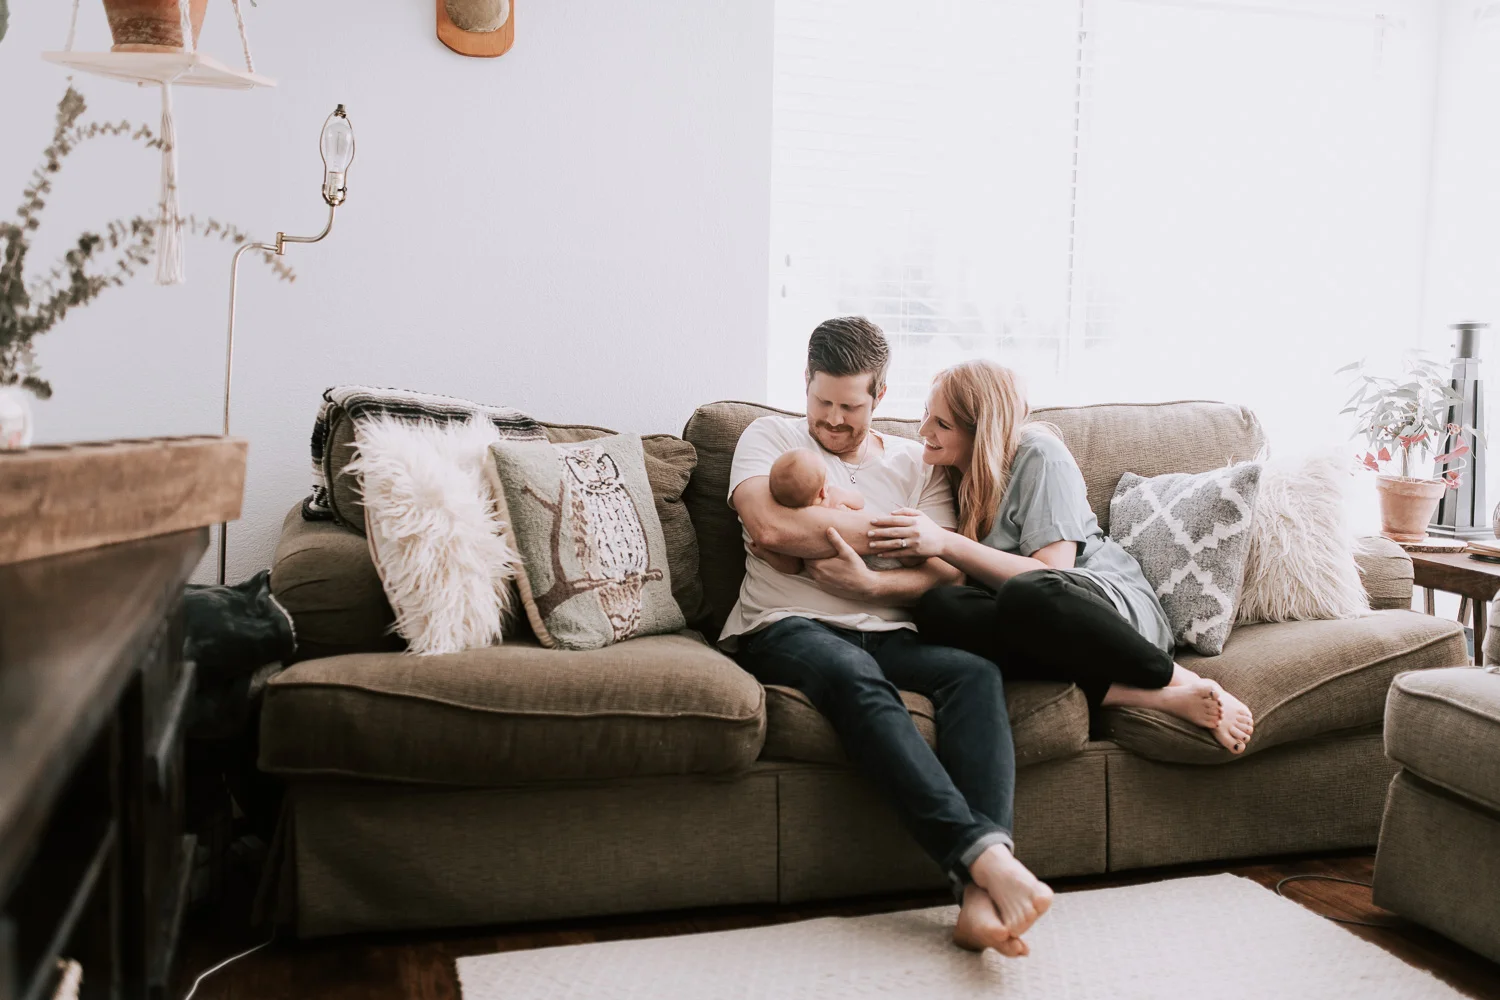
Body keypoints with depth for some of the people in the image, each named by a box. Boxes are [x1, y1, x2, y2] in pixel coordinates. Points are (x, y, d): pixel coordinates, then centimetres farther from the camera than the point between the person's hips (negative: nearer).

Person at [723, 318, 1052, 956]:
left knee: (976, 673, -29)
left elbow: (949, 576, 8)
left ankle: (980, 894, -44)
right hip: (784, 628, -3)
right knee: (855, 677, -38)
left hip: (887, 633, 3)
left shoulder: (917, 464, 20)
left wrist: (874, 582, -13)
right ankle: (982, 852, -47)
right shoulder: (770, 437, 14)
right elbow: (770, 526, -9)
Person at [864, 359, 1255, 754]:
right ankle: (1123, 691, -29)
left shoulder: (1039, 455, -8)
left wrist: (945, 544, -25)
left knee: (1025, 595, -41)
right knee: (936, 606, -28)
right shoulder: (950, 470, 11)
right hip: (1031, 618, 5)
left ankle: (1178, 680, -18)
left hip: (1115, 604, -5)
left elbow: (1048, 576, -18)